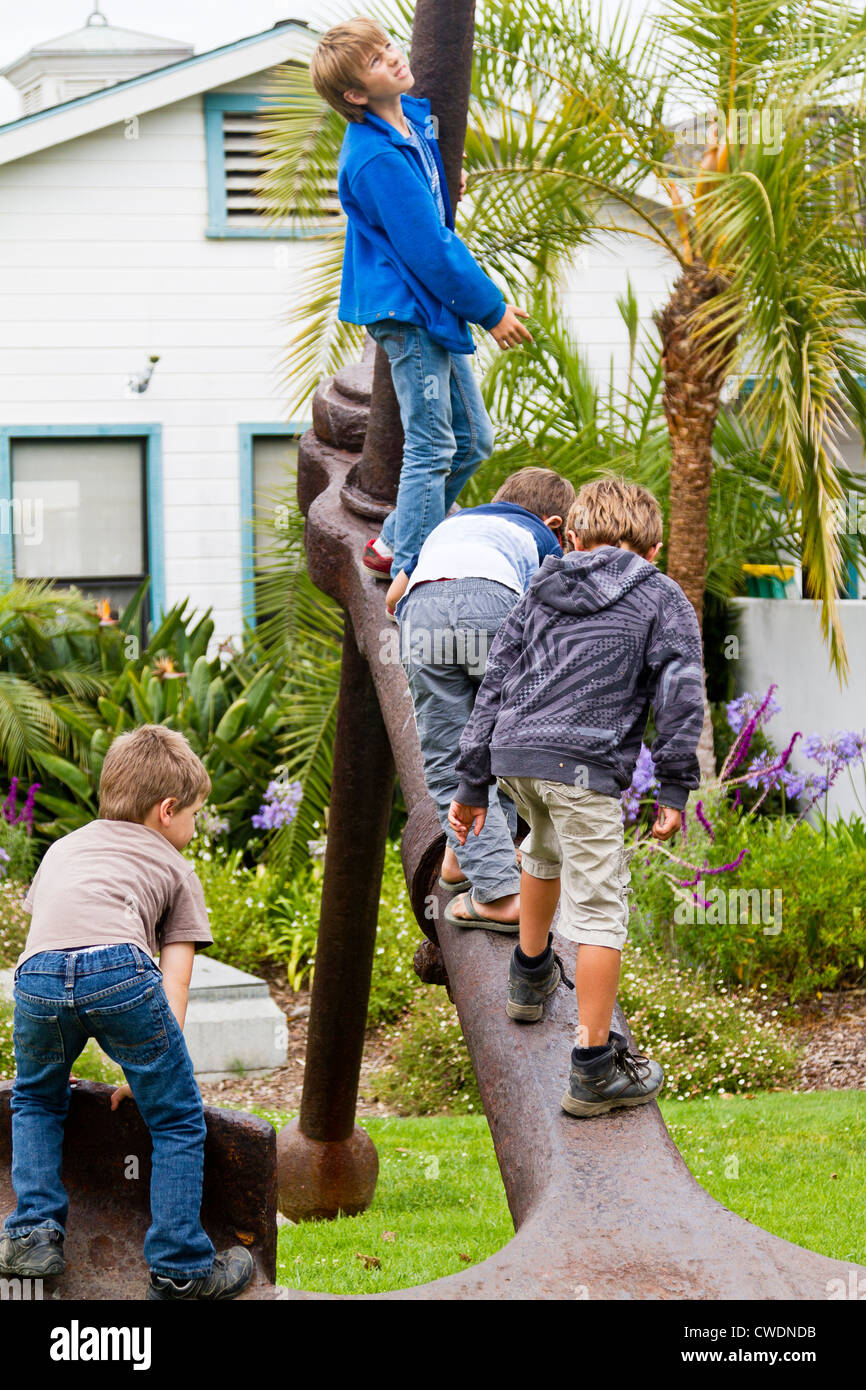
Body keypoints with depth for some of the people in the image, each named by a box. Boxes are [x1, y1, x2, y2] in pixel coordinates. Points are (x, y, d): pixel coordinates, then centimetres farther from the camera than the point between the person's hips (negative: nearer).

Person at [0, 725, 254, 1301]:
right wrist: (147, 1066, 20)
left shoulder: (63, 848, 41)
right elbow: (174, 981, 20)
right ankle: (179, 1269, 9)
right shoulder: (176, 869, 28)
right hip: (119, 969, -3)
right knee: (179, 1121, 11)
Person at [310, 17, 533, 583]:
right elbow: (428, 249, -21)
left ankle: (393, 545, 28)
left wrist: (448, 178, 14)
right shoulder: (377, 160, -24)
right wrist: (490, 309, -13)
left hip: (435, 309, 10)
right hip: (407, 312, -10)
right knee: (431, 447, -4)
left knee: (472, 440, 16)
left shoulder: (415, 114, 6)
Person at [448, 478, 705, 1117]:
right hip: (586, 762, -6)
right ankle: (595, 1069, -7)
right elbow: (679, 692, 0)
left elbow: (496, 684, 19)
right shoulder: (662, 600, 11)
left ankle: (531, 975, 54)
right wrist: (674, 789, 2)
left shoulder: (540, 596, 22)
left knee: (548, 847, 36)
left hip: (514, 752, 6)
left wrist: (473, 783, 21)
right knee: (599, 908, -4)